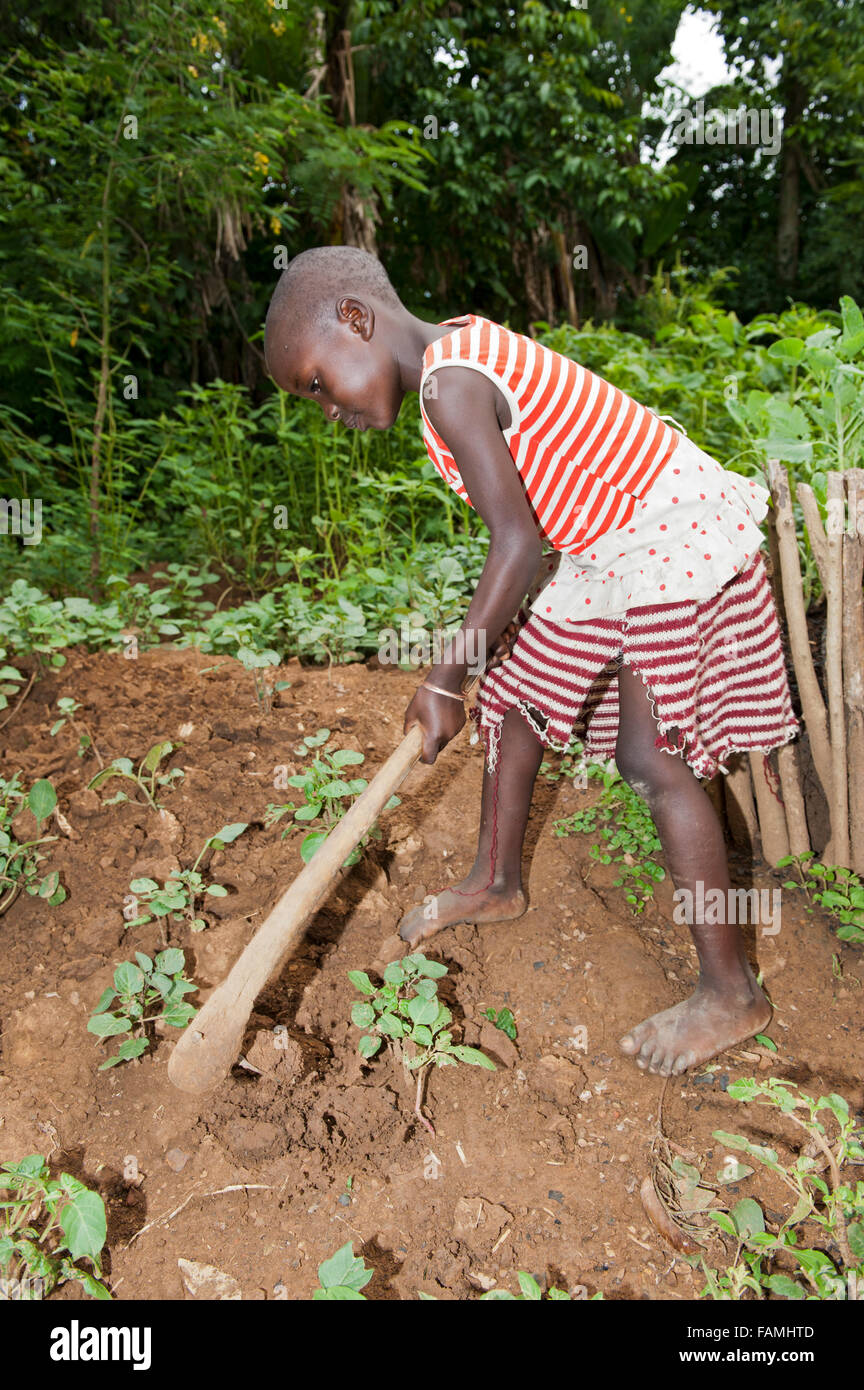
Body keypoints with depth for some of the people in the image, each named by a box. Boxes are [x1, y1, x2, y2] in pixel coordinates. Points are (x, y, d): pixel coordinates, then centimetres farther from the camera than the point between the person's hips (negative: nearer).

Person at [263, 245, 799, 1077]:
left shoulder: (449, 383, -22)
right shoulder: (465, 348, 7)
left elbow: (517, 544, -26)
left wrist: (444, 677, -19)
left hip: (673, 536, -10)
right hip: (605, 548, 10)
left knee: (650, 754, -12)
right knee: (513, 701, 12)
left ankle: (731, 992, 2)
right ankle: (496, 882, 32)